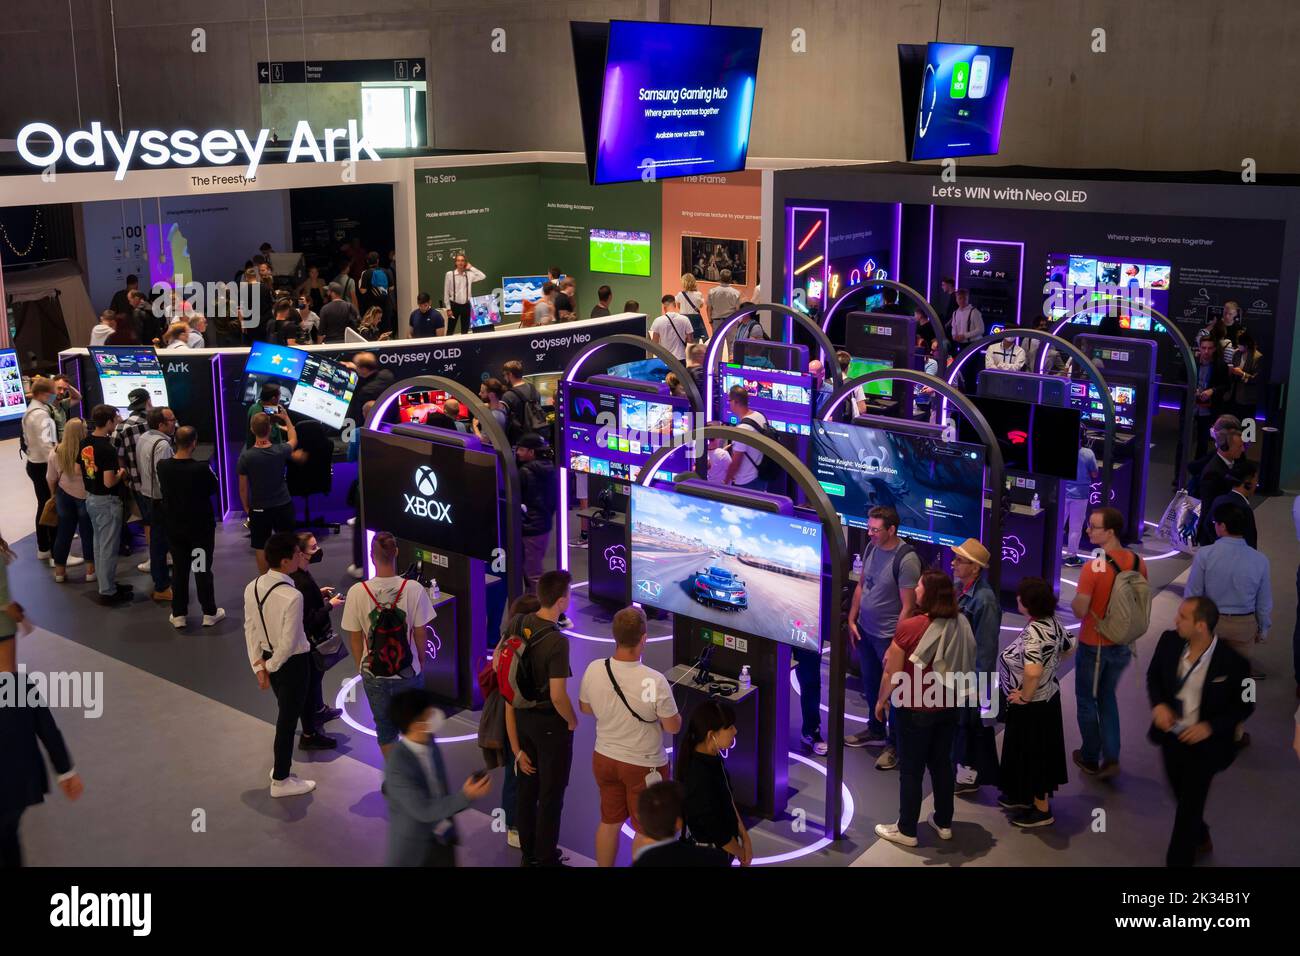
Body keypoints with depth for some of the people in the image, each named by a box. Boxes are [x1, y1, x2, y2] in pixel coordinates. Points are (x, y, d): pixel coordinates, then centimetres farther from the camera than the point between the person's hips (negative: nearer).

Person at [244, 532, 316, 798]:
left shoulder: (252, 587, -7)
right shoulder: (292, 597, -29)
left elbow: (250, 628, -1)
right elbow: (289, 643, -24)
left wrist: (259, 665, 3)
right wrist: (270, 666, -8)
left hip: (269, 658, 7)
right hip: (292, 662, -7)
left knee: (285, 712, 25)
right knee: (288, 718, 9)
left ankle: (281, 766, 41)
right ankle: (281, 781, 23)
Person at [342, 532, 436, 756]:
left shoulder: (357, 592, -16)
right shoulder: (414, 589, -18)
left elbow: (355, 638, -6)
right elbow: (420, 634, -8)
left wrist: (361, 667, 11)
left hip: (373, 674, 1)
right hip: (409, 672, -1)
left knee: (385, 728, 19)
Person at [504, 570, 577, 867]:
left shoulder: (517, 625, -5)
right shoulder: (556, 641, -26)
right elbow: (558, 696, -27)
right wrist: (572, 721, -7)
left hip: (523, 717, 7)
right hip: (551, 723, -7)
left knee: (527, 787, 19)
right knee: (551, 795, 8)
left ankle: (529, 853, 33)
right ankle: (546, 859, 18)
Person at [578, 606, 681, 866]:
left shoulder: (594, 670, -15)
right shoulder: (654, 681, -29)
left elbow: (585, 708, 3)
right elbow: (673, 727, -17)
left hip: (604, 759, 5)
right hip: (643, 766, -5)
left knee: (609, 821, 23)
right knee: (645, 830, 15)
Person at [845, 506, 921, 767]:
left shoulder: (906, 559, -22)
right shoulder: (871, 548, 0)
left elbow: (908, 607, -21)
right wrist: (852, 620, 9)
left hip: (888, 635, -7)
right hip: (864, 630, 7)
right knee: (870, 683, 21)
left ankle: (894, 744, 20)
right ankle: (875, 730, 40)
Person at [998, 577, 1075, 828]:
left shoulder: (1032, 633, -31)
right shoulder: (1052, 623, -2)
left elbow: (1033, 672, -43)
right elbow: (1069, 647, 16)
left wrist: (1025, 697, -27)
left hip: (1032, 705, -9)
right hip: (1047, 697, 9)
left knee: (1032, 753, 7)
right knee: (1029, 751, 24)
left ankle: (1042, 809, 22)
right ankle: (1025, 795, 40)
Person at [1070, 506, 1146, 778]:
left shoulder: (1093, 568, -26)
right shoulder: (1138, 563, -6)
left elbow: (1079, 610, -25)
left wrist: (1073, 601, -5)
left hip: (1094, 645, -5)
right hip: (1123, 644, 5)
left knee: (1086, 702, 14)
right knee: (1107, 698, 22)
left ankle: (1090, 759, 27)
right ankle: (1111, 757, 15)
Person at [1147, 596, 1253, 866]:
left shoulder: (1232, 662, -24)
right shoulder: (1169, 641, -13)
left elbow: (1244, 705, -10)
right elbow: (1153, 675, 5)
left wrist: (1211, 726, -23)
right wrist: (1158, 704, -13)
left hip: (1203, 744, -5)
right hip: (1171, 736, 5)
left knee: (1189, 807, 6)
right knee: (1182, 797, 26)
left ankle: (1178, 860, 24)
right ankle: (1200, 840, 54)